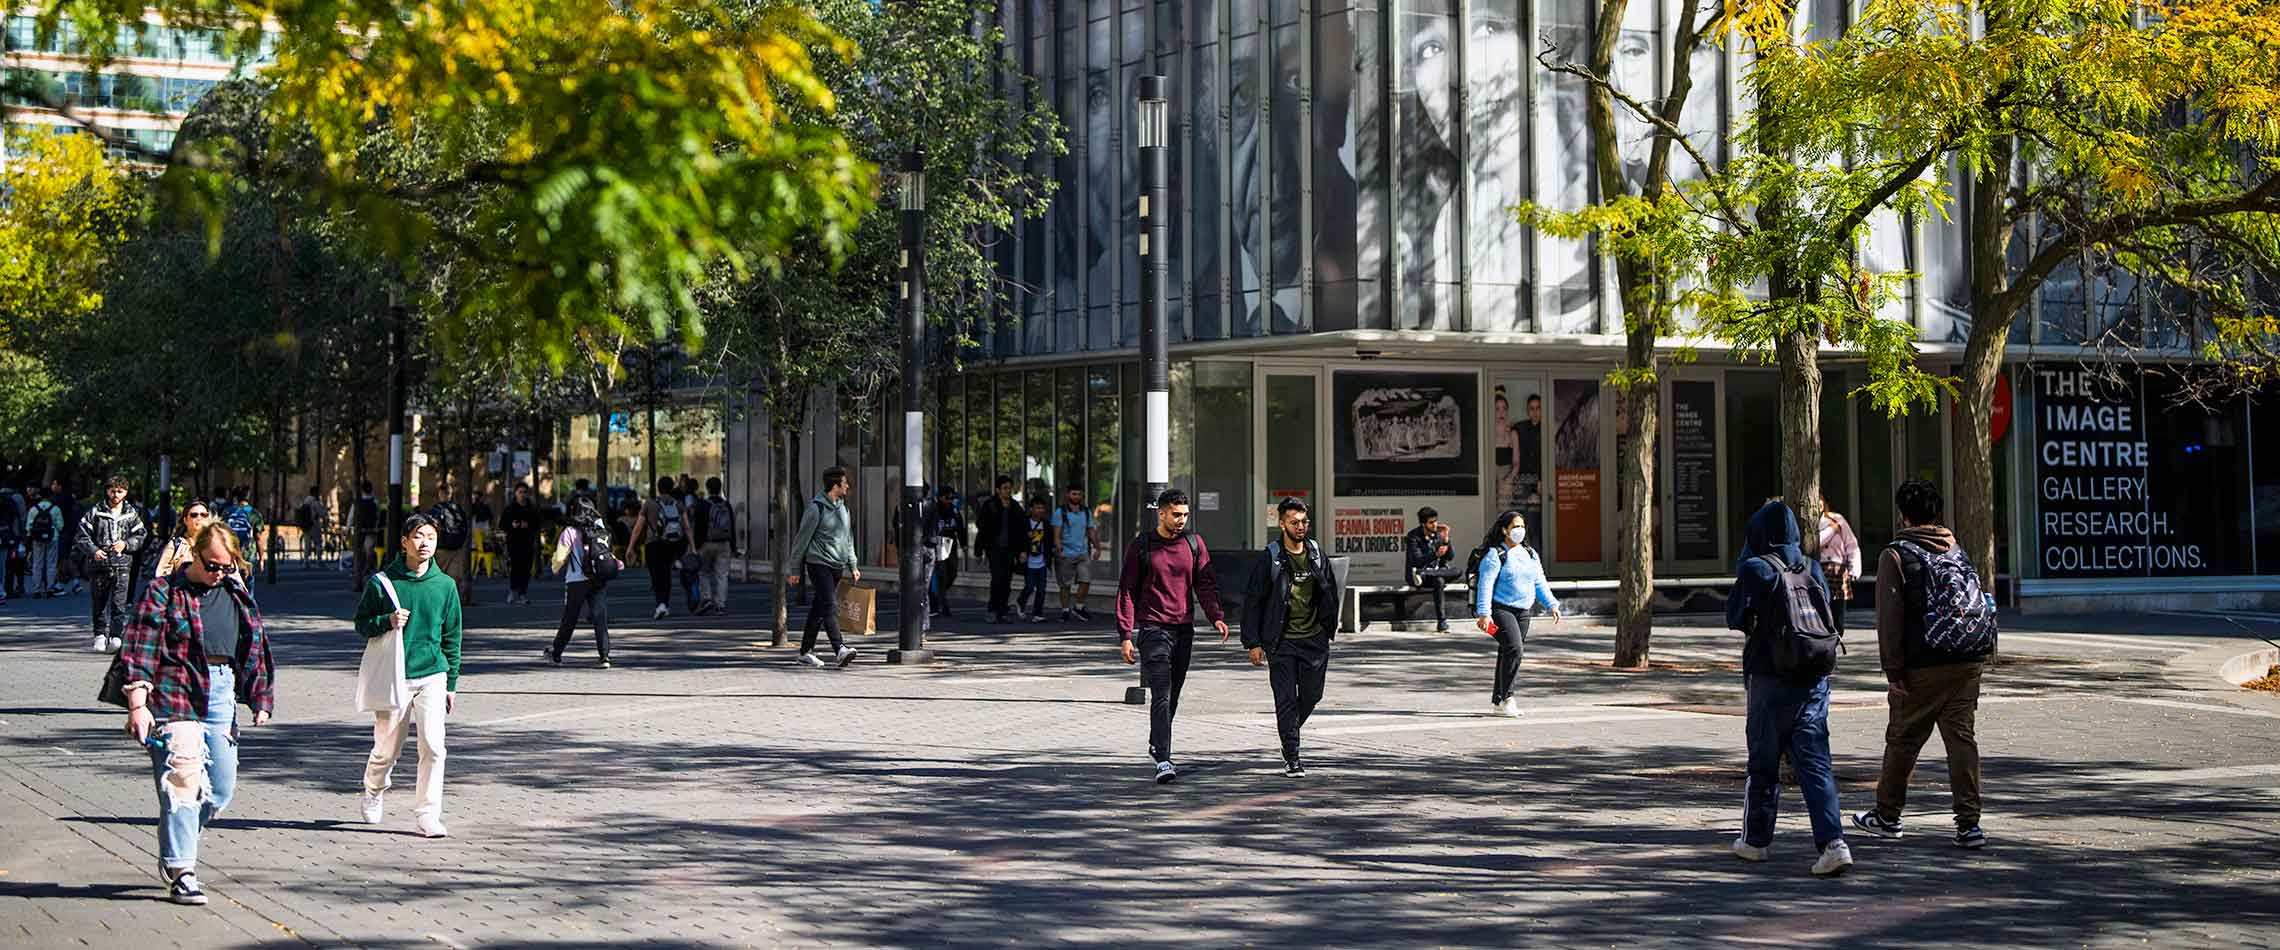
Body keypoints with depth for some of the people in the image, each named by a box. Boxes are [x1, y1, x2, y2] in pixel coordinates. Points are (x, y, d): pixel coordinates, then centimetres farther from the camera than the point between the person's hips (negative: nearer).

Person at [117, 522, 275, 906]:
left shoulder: (237, 594, 14)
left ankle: (175, 848, 27)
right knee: (182, 781, -12)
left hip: (222, 696, 6)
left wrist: (261, 699, 16)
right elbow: (140, 650, -8)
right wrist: (137, 704, -16)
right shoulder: (163, 592, -3)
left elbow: (256, 648, 21)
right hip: (176, 697, -6)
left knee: (222, 788, 6)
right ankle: (180, 873, -8)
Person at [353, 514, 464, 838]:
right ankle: (373, 794, 40)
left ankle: (427, 814, -3)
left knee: (433, 746, -11)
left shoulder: (445, 585, 4)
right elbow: (361, 622, 5)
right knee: (386, 750, 9)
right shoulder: (383, 581, -4)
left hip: (432, 675, 1)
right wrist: (387, 621, -16)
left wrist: (451, 683, 11)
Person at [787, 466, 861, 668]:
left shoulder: (842, 507, 14)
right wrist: (795, 569, -4)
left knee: (818, 610, 11)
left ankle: (806, 652, 16)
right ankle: (840, 650, -29)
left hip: (837, 566, 8)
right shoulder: (816, 508, -10)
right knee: (830, 606, -18)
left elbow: (847, 538, 22)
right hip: (819, 563, -8)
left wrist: (853, 565, 15)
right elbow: (802, 539, -6)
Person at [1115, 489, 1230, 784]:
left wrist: (1216, 616, -12)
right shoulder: (1141, 546, -2)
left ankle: (1157, 745, 33)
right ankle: (1163, 760, -21)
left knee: (1173, 695, 13)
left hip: (1184, 629, 4)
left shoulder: (1193, 543, 8)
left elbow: (1206, 583, 6)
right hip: (1153, 629, -4)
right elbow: (1127, 591, -1)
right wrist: (1125, 635, -8)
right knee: (1161, 696, -15)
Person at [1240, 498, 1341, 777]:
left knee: (1312, 695, 6)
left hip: (1314, 639, 4)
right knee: (1286, 699, -5)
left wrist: (1329, 627, 12)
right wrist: (1253, 642, -8)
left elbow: (1330, 594, 17)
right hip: (1282, 642, -4)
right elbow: (1252, 602, -5)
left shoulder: (1317, 555, 6)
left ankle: (1289, 730, 34)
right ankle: (1291, 757, 2)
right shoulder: (1270, 559, -7)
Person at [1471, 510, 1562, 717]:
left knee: (1508, 653, 10)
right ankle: (1506, 698, -18)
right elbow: (1485, 584, -15)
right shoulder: (1495, 555, -9)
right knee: (1514, 648, -21)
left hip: (1523, 611, 7)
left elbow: (1539, 583, 17)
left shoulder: (1530, 554, 14)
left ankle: (1497, 701, 17)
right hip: (1500, 609, -7)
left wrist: (1552, 605, 6)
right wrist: (1484, 613, -23)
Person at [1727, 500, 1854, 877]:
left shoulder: (1756, 569, -10)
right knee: (1814, 762, 0)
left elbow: (1736, 619, -4)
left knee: (1763, 762, 11)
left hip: (1770, 679, -4)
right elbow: (1827, 618, 13)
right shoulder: (1812, 570, 6)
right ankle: (1833, 842, -15)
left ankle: (1756, 839, 24)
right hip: (1814, 678, 4)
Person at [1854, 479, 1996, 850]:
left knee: (1902, 739, 9)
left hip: (1923, 666, -5)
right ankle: (1969, 824, -3)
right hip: (1969, 662, 5)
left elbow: (1889, 617, -10)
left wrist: (1893, 670, -9)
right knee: (1962, 738, 3)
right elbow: (1978, 602, 17)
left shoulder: (1895, 555, -3)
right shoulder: (1956, 550, 15)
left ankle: (1887, 816, 21)